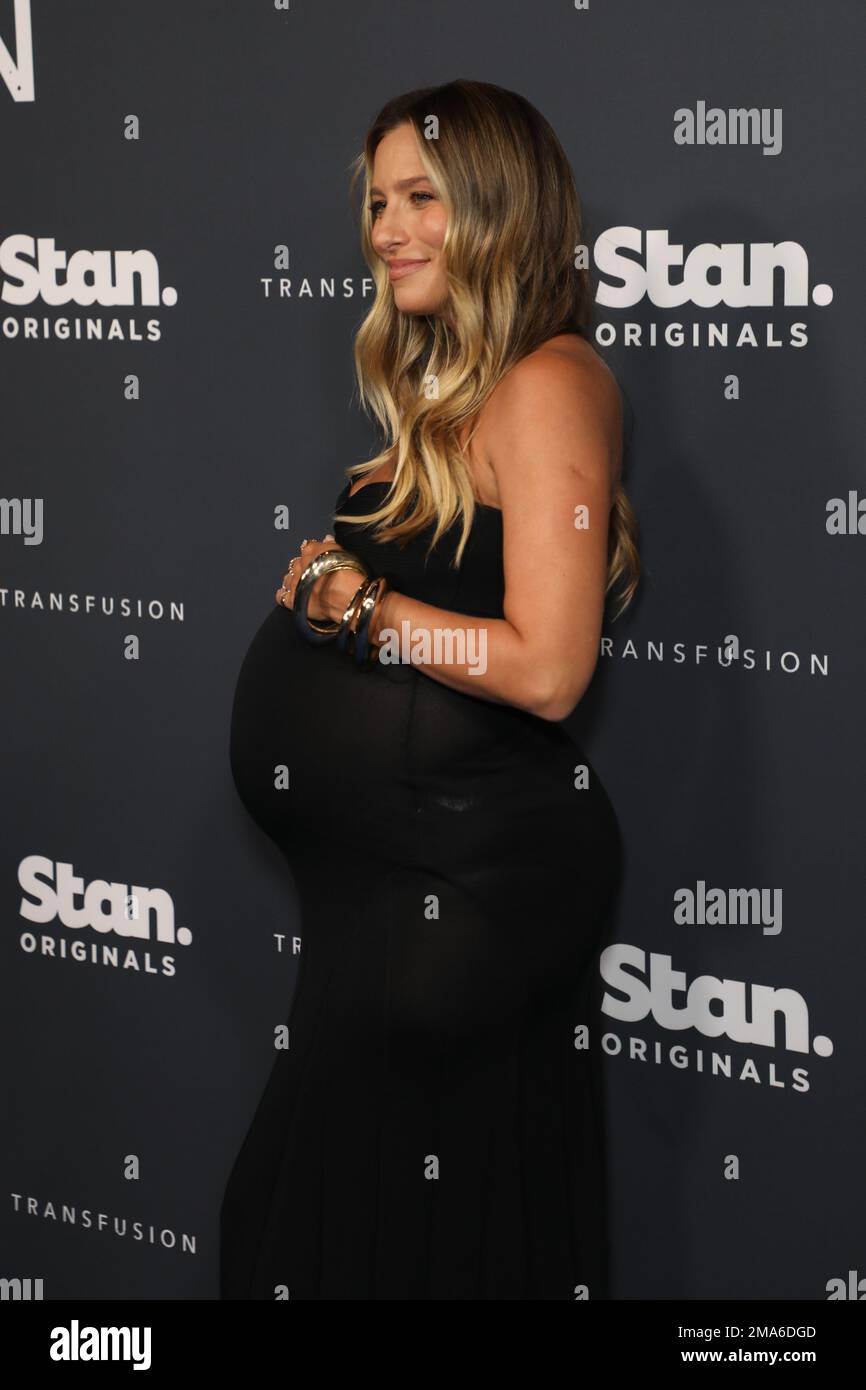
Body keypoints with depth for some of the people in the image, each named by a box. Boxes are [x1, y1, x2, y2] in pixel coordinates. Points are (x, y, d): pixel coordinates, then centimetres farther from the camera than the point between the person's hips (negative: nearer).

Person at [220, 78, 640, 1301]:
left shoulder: (547, 384, -15)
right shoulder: (453, 383, 15)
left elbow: (545, 669, -22)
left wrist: (352, 600, -14)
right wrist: (341, 576, 2)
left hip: (465, 878, -9)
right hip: (393, 874, 9)